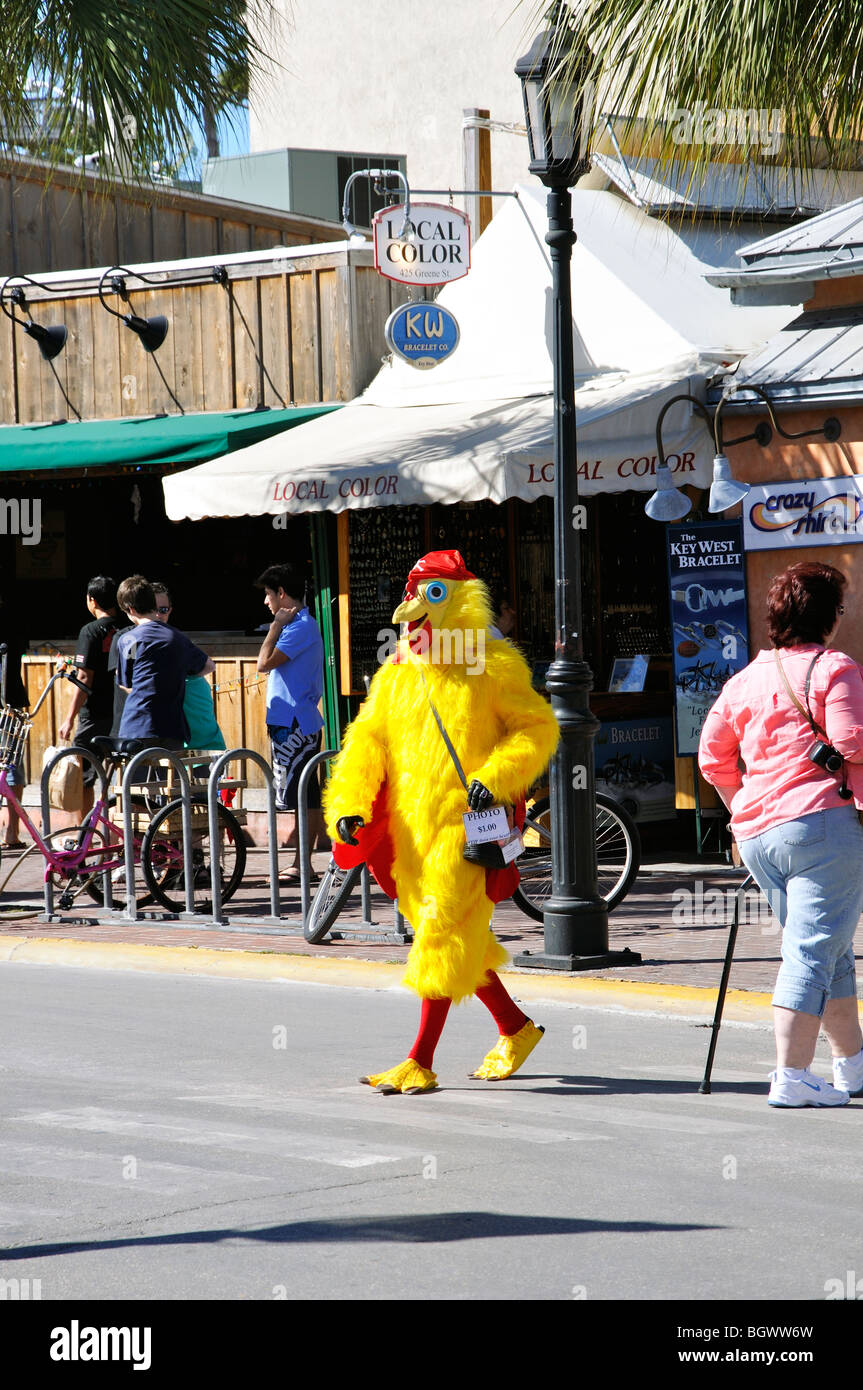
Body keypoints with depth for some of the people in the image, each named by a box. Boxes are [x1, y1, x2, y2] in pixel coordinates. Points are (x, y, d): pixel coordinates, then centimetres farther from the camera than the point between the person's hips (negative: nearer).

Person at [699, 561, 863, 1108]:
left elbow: (713, 757, 18)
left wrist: (744, 808, 27)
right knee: (814, 949, -8)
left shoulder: (745, 679, 14)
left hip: (757, 832, 7)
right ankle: (792, 1075, -15)